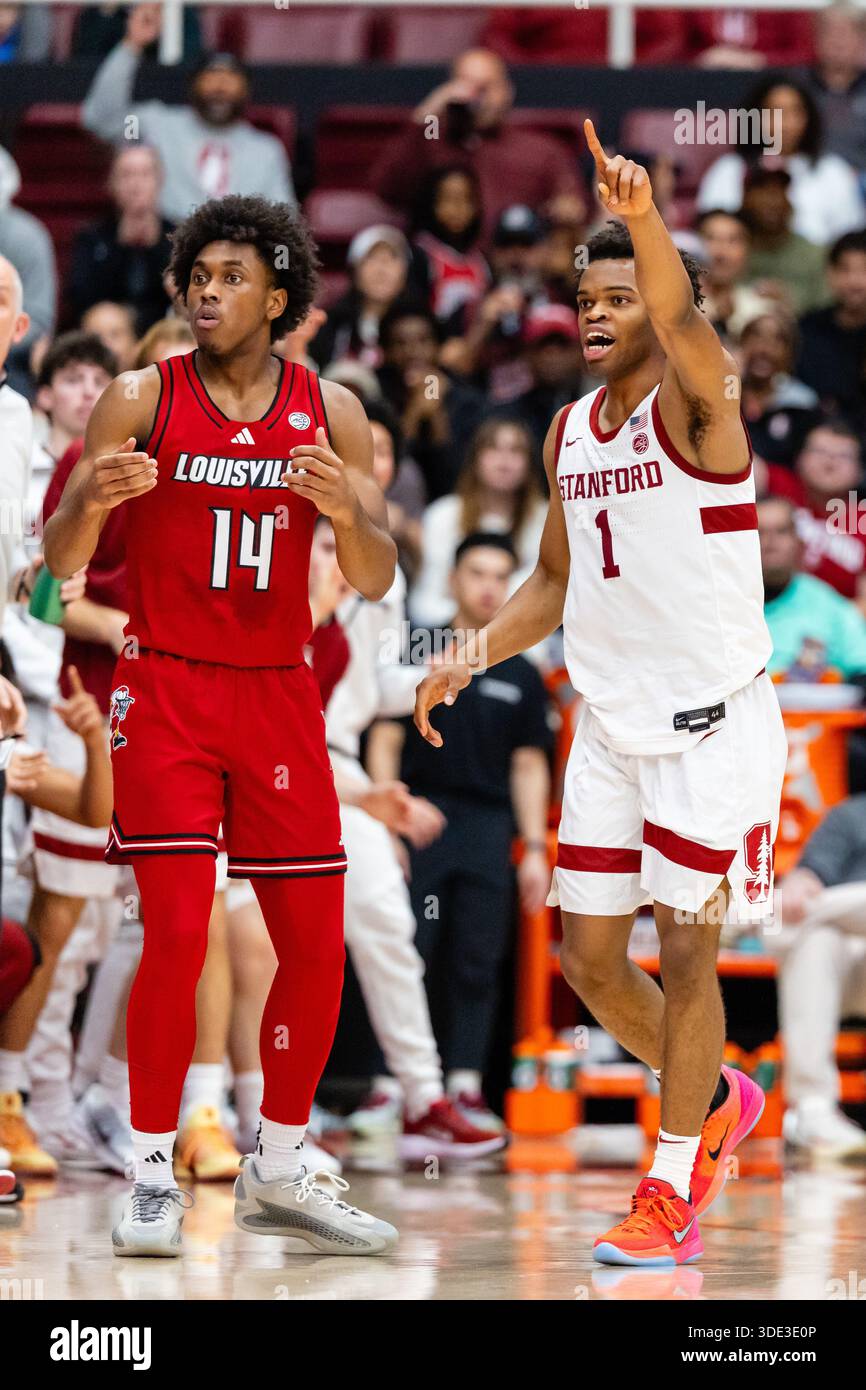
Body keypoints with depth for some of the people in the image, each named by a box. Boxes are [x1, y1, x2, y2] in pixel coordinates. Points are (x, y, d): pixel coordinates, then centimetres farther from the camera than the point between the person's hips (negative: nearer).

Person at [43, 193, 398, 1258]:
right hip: (165, 691, -3)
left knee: (316, 946, 3)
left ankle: (276, 1174, 19)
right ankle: (152, 1179, -2)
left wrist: (344, 509, -19)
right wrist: (92, 501, -27)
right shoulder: (141, 400, -4)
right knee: (177, 933, -13)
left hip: (278, 696, 3)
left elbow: (376, 581, 2)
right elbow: (61, 561, -5)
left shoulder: (329, 411, 3)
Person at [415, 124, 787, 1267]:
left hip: (714, 721, -7)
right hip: (611, 722, 7)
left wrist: (644, 217, -53)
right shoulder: (570, 432, 10)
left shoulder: (694, 401, -10)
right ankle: (719, 1099, 31)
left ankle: (671, 1194, 6)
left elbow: (682, 319, -34)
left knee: (685, 953, -4)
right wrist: (474, 657, 6)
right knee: (590, 959, 7)